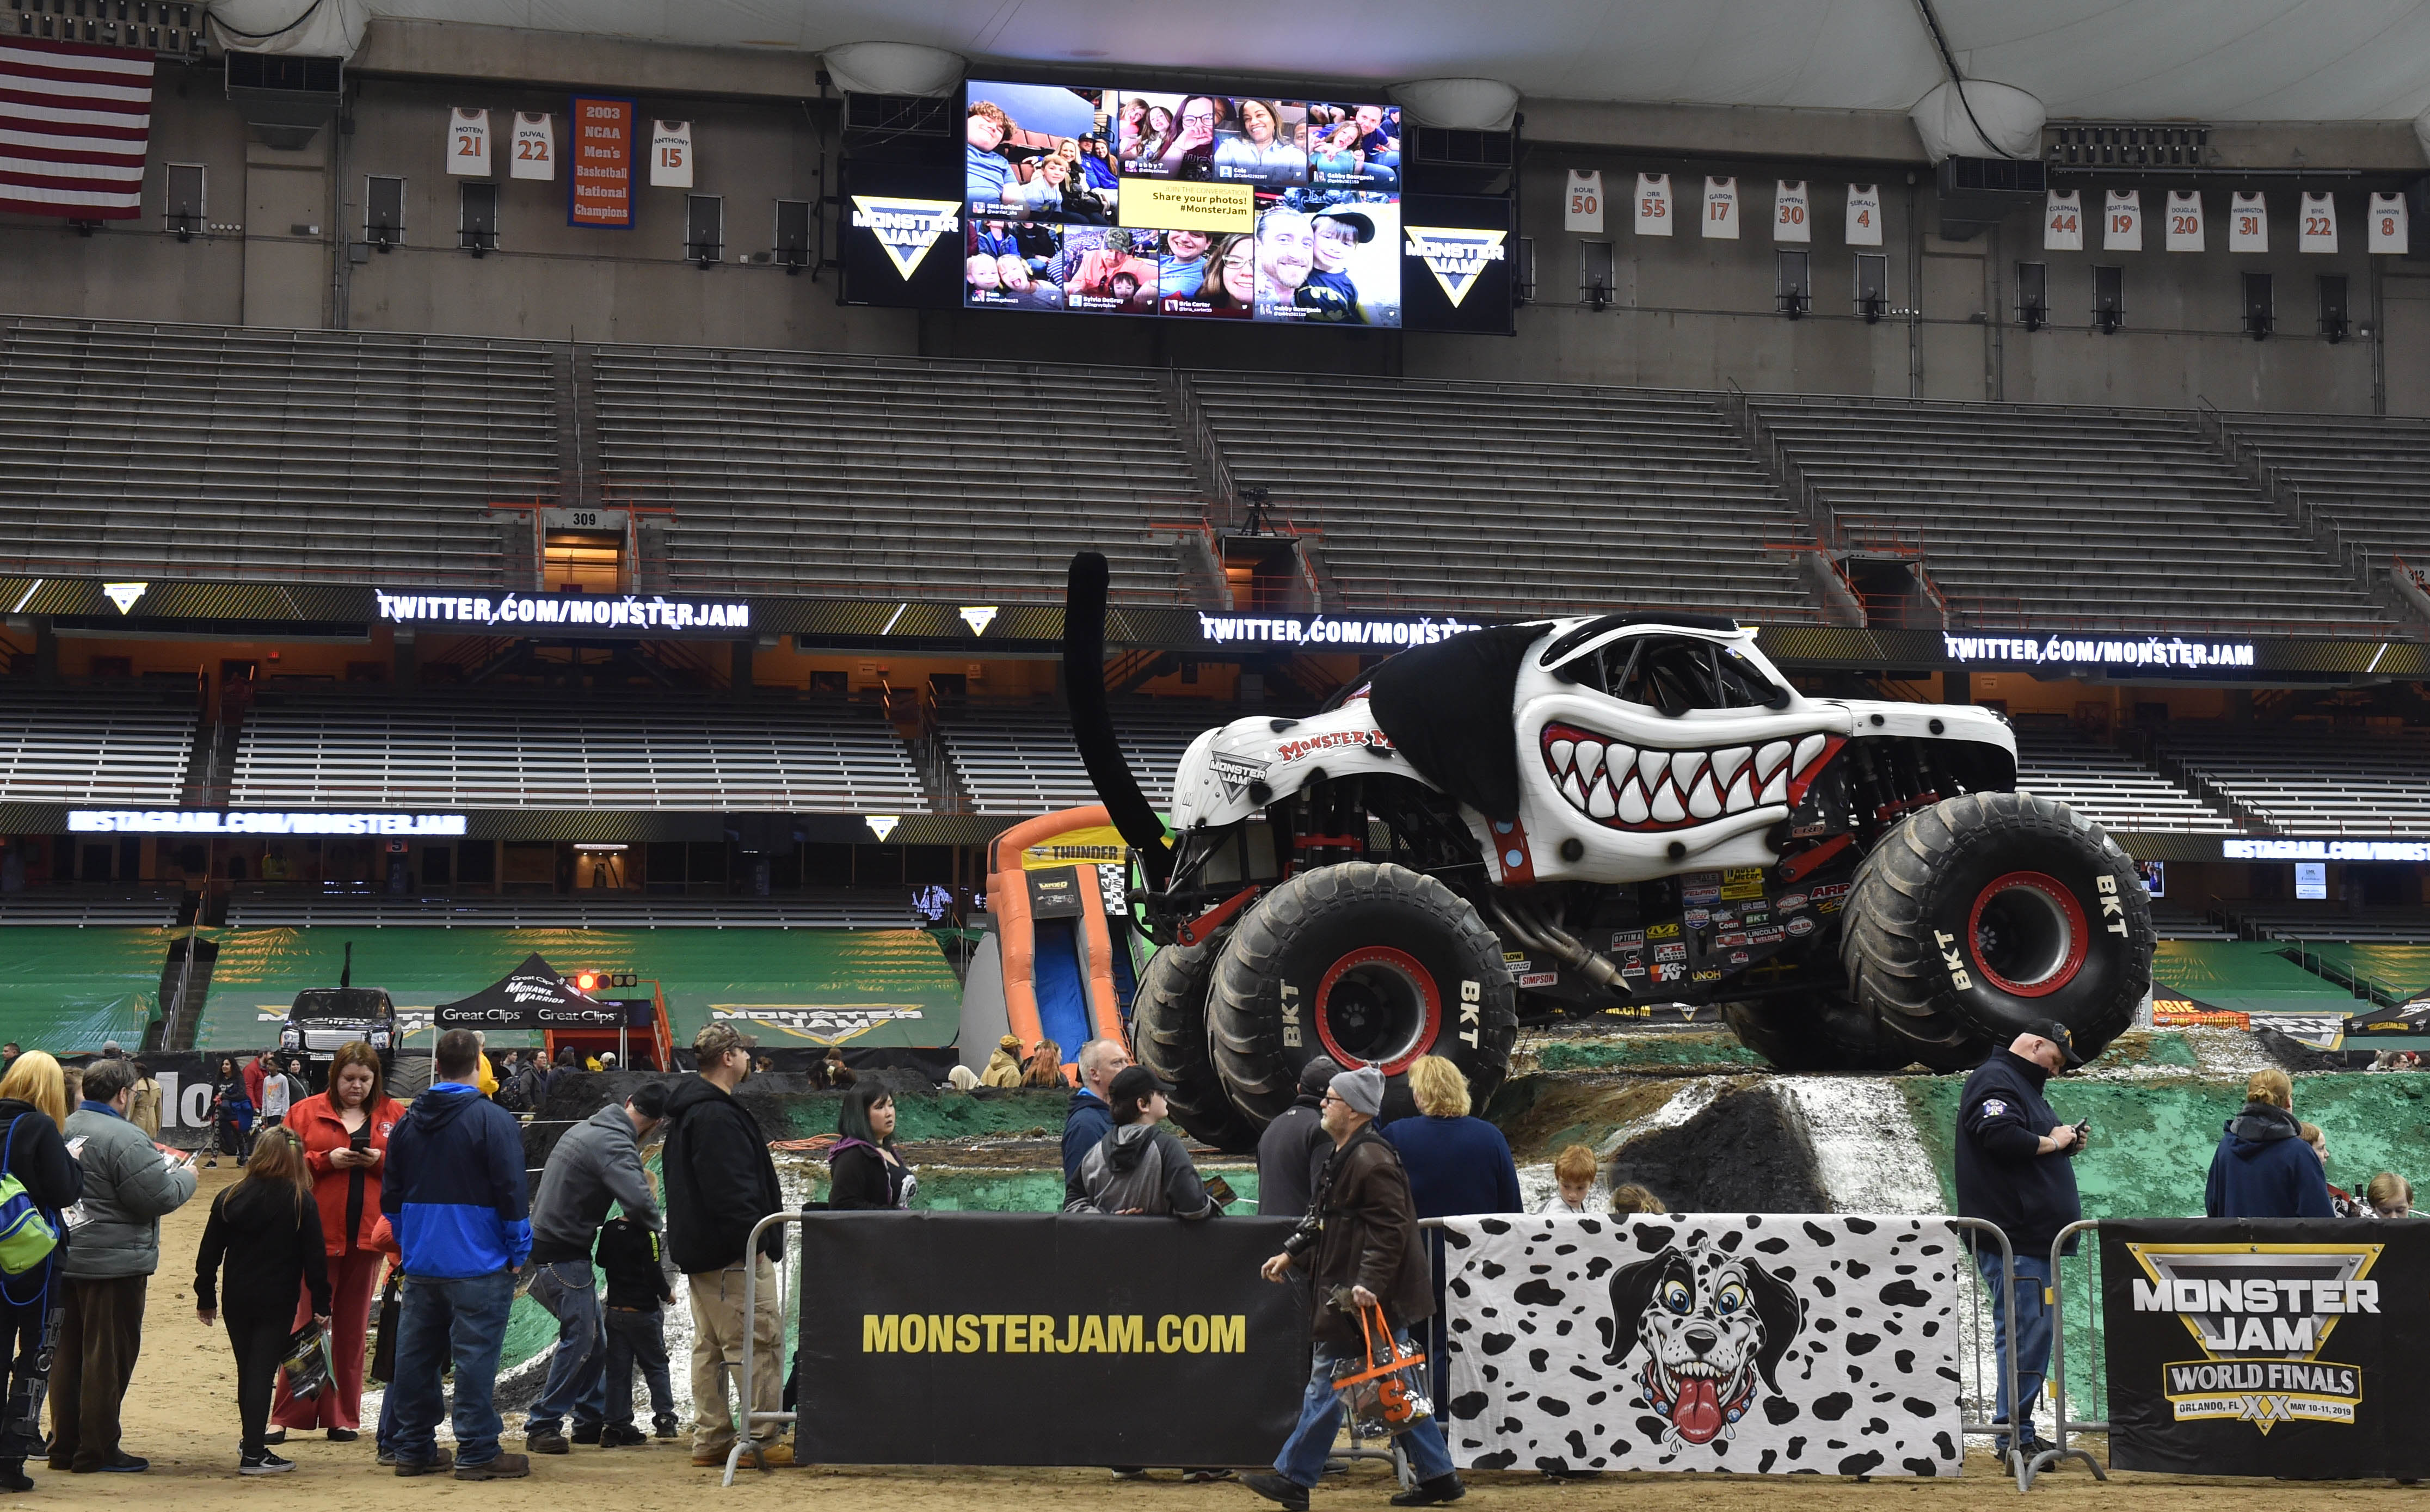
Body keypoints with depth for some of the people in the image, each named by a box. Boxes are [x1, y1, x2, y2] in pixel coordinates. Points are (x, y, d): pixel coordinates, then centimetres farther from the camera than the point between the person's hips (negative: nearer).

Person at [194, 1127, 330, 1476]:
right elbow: (315, 1258, -7)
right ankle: (254, 1453, -6)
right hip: (278, 1302, -3)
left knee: (247, 1372, 16)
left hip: (237, 1300, 3)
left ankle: (252, 1444, 29)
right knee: (263, 1370, -3)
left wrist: (205, 1297, 15)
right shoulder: (300, 1201, -7)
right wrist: (321, 1306, -2)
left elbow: (209, 1254, 6)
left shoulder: (229, 1198, 3)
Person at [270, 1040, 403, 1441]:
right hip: (318, 1235, -2)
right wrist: (327, 1160, -13)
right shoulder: (305, 1113, 6)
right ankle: (287, 1416, 1)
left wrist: (380, 1160, -11)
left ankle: (344, 1416, 13)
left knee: (353, 1326, 7)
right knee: (309, 1321, -3)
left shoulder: (394, 1116, 9)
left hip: (368, 1236, 2)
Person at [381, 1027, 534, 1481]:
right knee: (475, 1356, -4)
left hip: (420, 1267, 6)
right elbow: (511, 1192, -13)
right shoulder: (493, 1120, -11)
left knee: (417, 1356, 11)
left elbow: (391, 1197, 16)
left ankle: (415, 1448, 17)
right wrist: (519, 1250, -3)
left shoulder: (407, 1123, 10)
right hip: (478, 1264, -6)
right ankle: (477, 1452, -3)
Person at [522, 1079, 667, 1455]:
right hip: (564, 1256, -10)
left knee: (593, 1339, 14)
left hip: (545, 1245, 10)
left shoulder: (586, 1128, 13)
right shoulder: (614, 1144, -19)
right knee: (579, 1339, -9)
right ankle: (543, 1427, -6)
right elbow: (638, 1200, -32)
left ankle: (591, 1420, 19)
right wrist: (659, 1225, -12)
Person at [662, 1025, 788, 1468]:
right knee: (760, 1342, -9)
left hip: (699, 1249, 11)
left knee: (710, 1346, 13)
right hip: (732, 1253, -11)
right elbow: (730, 1188, -24)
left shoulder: (689, 1111, 17)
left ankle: (710, 1439, 16)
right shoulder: (717, 1116, -17)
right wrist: (754, 1243, -21)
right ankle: (761, 1440, -9)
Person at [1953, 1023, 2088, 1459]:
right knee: (2023, 1330, -12)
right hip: (2009, 1238, -11)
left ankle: (2019, 1430, 14)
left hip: (2033, 1236, 11)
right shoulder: (1994, 1080, -9)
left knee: (2036, 1330, 10)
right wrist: (2052, 1142, -12)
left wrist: (2065, 1143, 11)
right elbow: (2002, 1137, -24)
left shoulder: (2024, 1086, 24)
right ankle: (2013, 1435, -10)